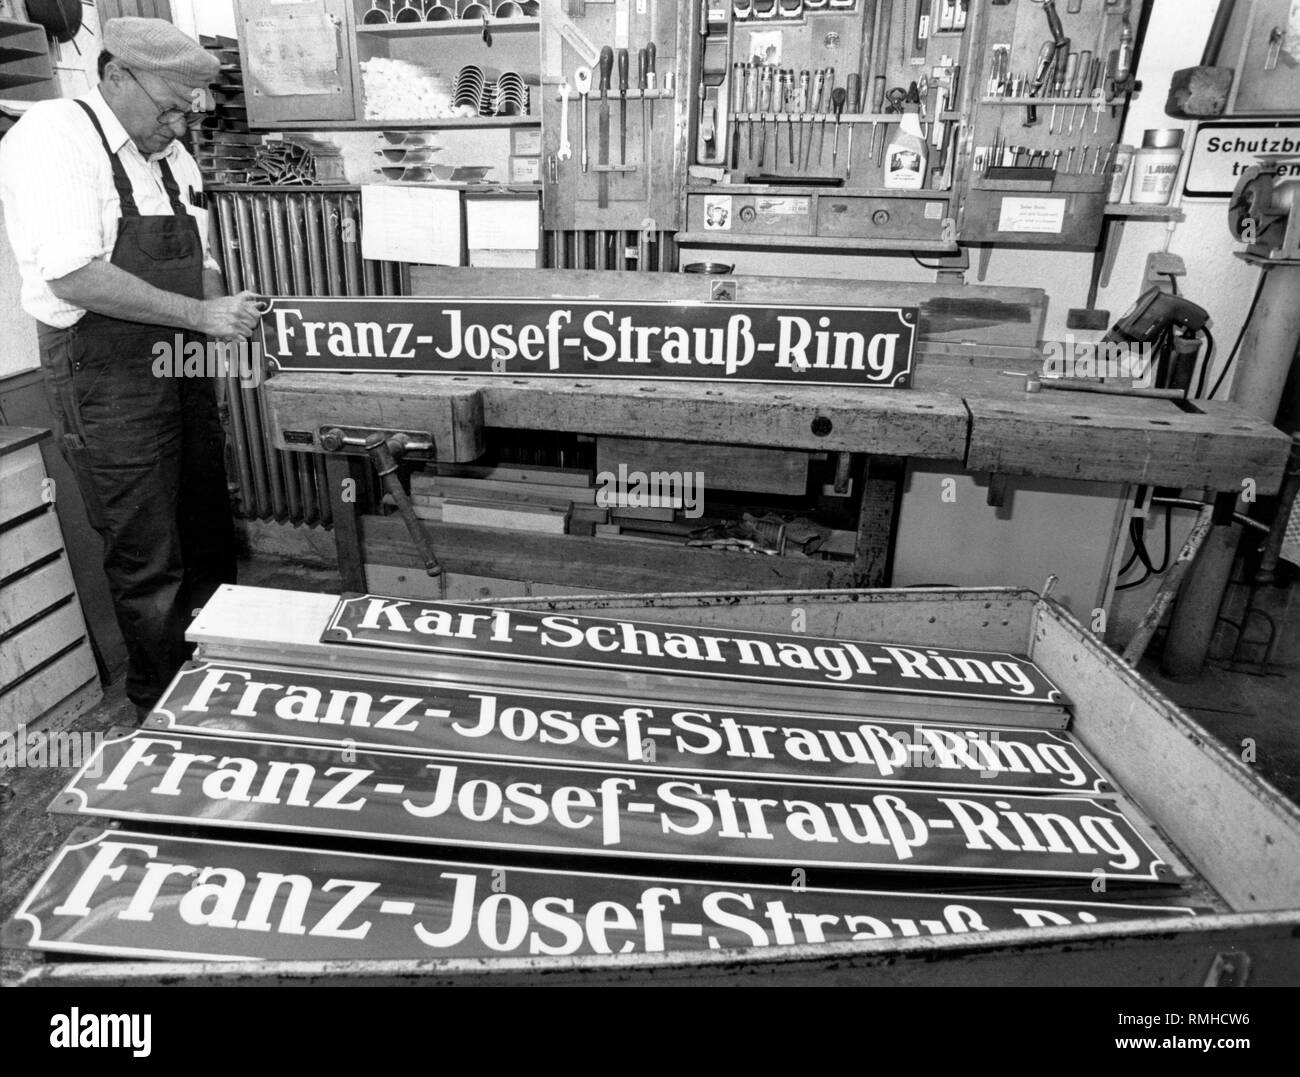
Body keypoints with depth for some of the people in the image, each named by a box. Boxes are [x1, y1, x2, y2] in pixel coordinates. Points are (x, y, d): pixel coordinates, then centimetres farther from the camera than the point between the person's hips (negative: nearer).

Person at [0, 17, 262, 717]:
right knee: (148, 564, 0)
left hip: (181, 366, 8)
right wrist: (199, 315, -22)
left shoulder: (172, 156, 13)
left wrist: (222, 316, -1)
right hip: (106, 377, -8)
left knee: (210, 544, 15)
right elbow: (74, 276, -22)